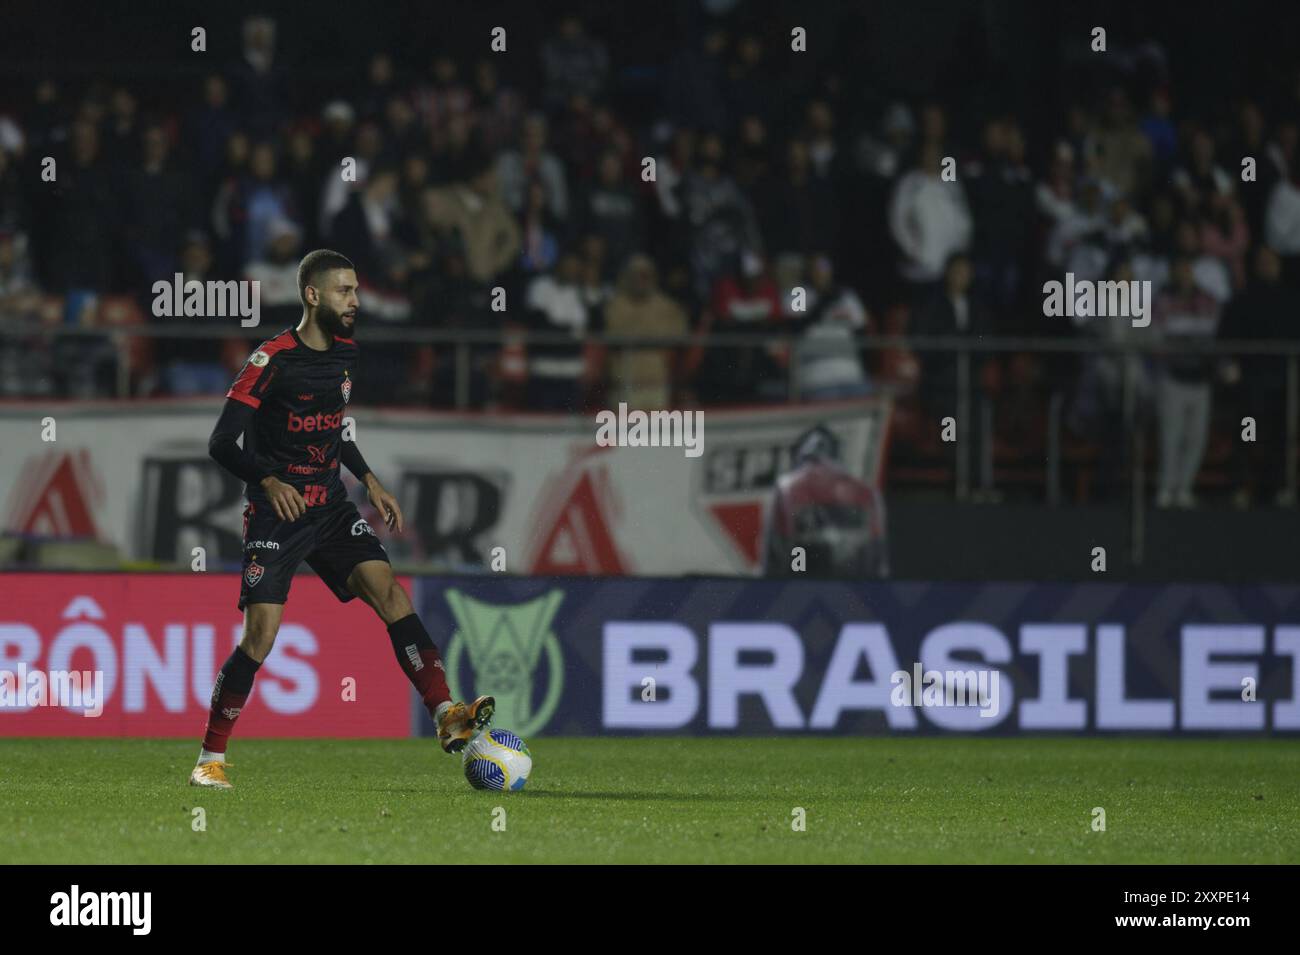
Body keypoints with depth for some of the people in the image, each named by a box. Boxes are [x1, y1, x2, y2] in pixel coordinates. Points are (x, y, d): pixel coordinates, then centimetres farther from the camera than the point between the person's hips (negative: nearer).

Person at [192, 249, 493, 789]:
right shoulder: (271, 361, -13)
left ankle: (446, 715, -22)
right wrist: (269, 481, -31)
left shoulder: (344, 353, 9)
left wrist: (369, 482, 16)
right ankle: (210, 758, 3)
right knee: (260, 639, -11)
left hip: (331, 507, 6)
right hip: (275, 515, -6)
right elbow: (221, 444, -15)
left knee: (387, 589, -14)